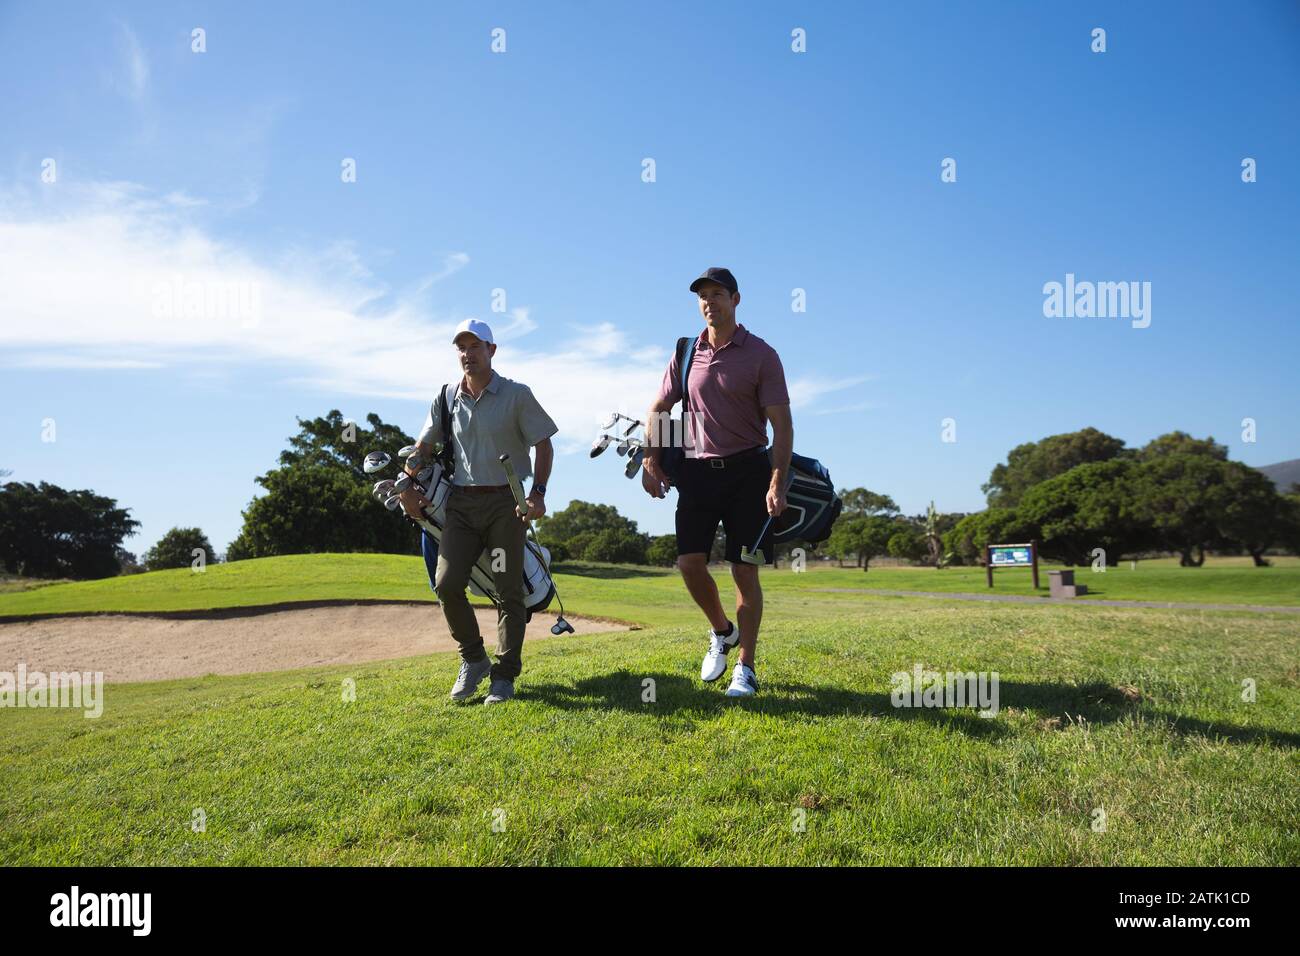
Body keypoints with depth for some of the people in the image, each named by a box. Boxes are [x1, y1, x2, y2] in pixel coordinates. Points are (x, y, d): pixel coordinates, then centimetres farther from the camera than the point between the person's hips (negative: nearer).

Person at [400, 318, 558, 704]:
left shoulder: (516, 395, 0)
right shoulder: (446, 399, 10)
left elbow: (543, 444, 0)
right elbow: (424, 447, 15)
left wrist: (538, 493, -12)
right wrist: (407, 485, -1)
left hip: (506, 501, -3)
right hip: (461, 502, 3)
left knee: (509, 589, -1)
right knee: (447, 584, -8)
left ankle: (504, 676, 9)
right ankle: (473, 660, 13)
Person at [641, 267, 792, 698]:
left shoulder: (761, 355, -3)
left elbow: (781, 424, -7)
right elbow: (658, 410, 16)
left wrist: (777, 483, -18)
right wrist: (651, 461, 3)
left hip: (747, 471, -3)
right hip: (698, 470, 3)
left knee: (745, 571, -1)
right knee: (689, 562, -5)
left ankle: (745, 668, 9)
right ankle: (721, 631, 23)